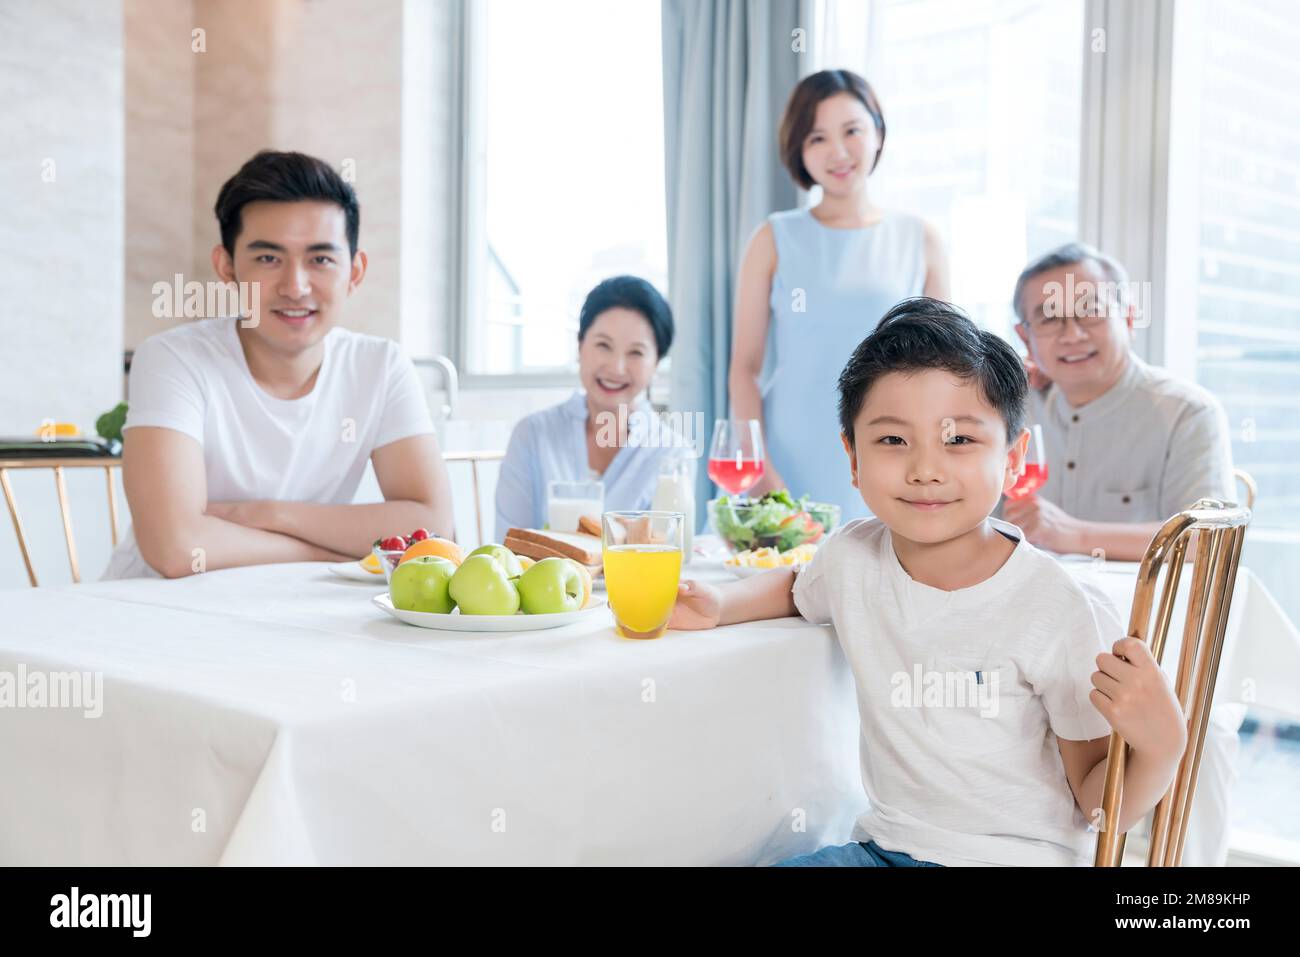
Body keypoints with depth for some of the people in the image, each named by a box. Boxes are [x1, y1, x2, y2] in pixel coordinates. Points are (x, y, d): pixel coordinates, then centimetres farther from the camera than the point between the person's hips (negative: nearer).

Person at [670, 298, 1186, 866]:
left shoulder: (1063, 616, -17)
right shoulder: (852, 557, -4)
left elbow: (1096, 803, -7)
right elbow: (797, 587, 22)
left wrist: (1160, 745, -27)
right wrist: (718, 605, 3)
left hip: (1015, 858, -4)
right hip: (884, 844, 5)